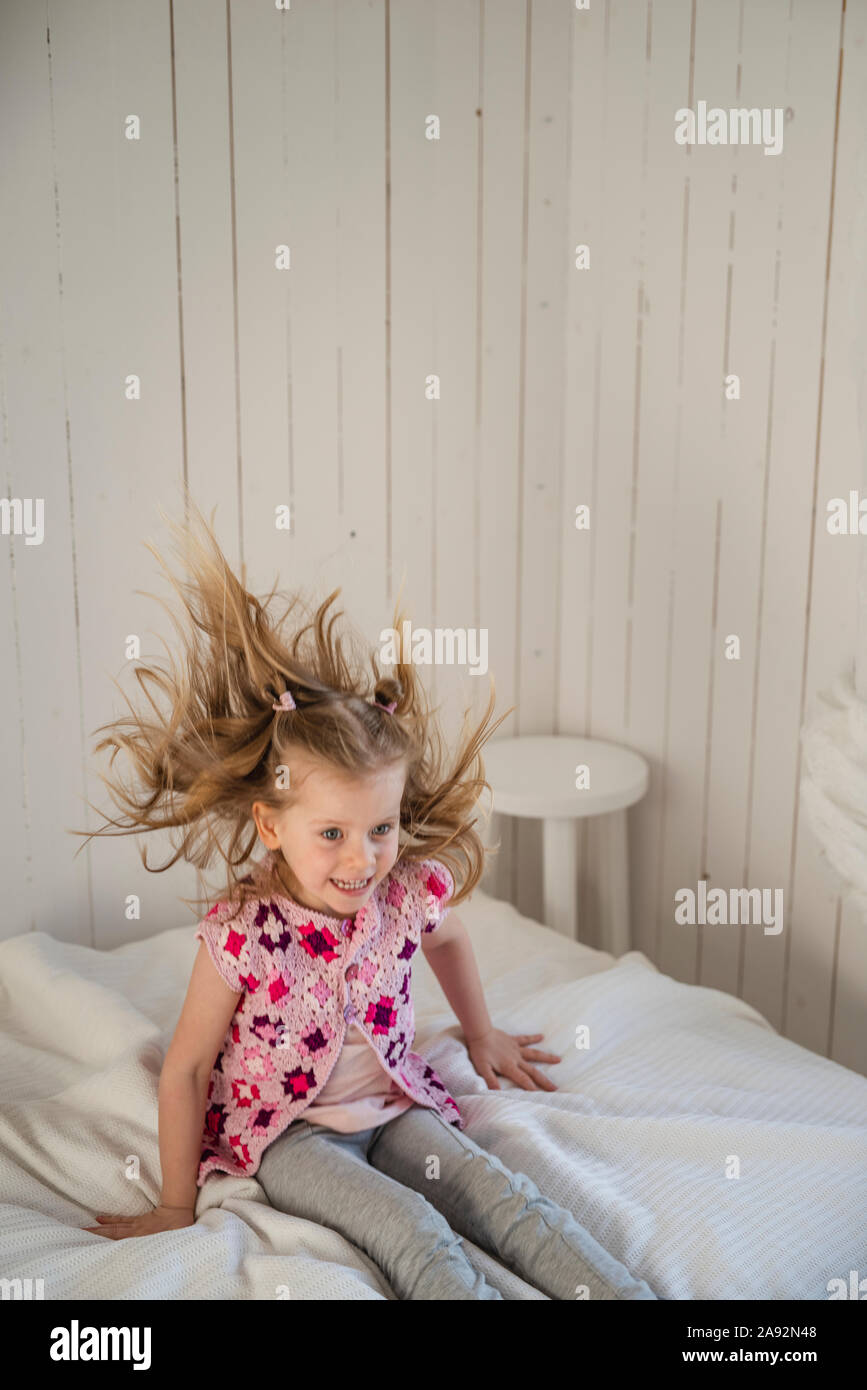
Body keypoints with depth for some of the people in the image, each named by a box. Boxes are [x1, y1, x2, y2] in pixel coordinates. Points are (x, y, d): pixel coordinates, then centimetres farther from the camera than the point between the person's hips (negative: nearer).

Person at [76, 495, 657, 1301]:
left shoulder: (411, 892, -12)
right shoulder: (242, 933, -24)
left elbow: (447, 939, 15)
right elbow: (184, 1070, -12)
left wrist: (481, 1035, 28)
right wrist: (177, 1207, -3)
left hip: (393, 1106, 4)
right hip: (285, 1132, -4)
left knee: (503, 1195, -17)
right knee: (411, 1228, -26)